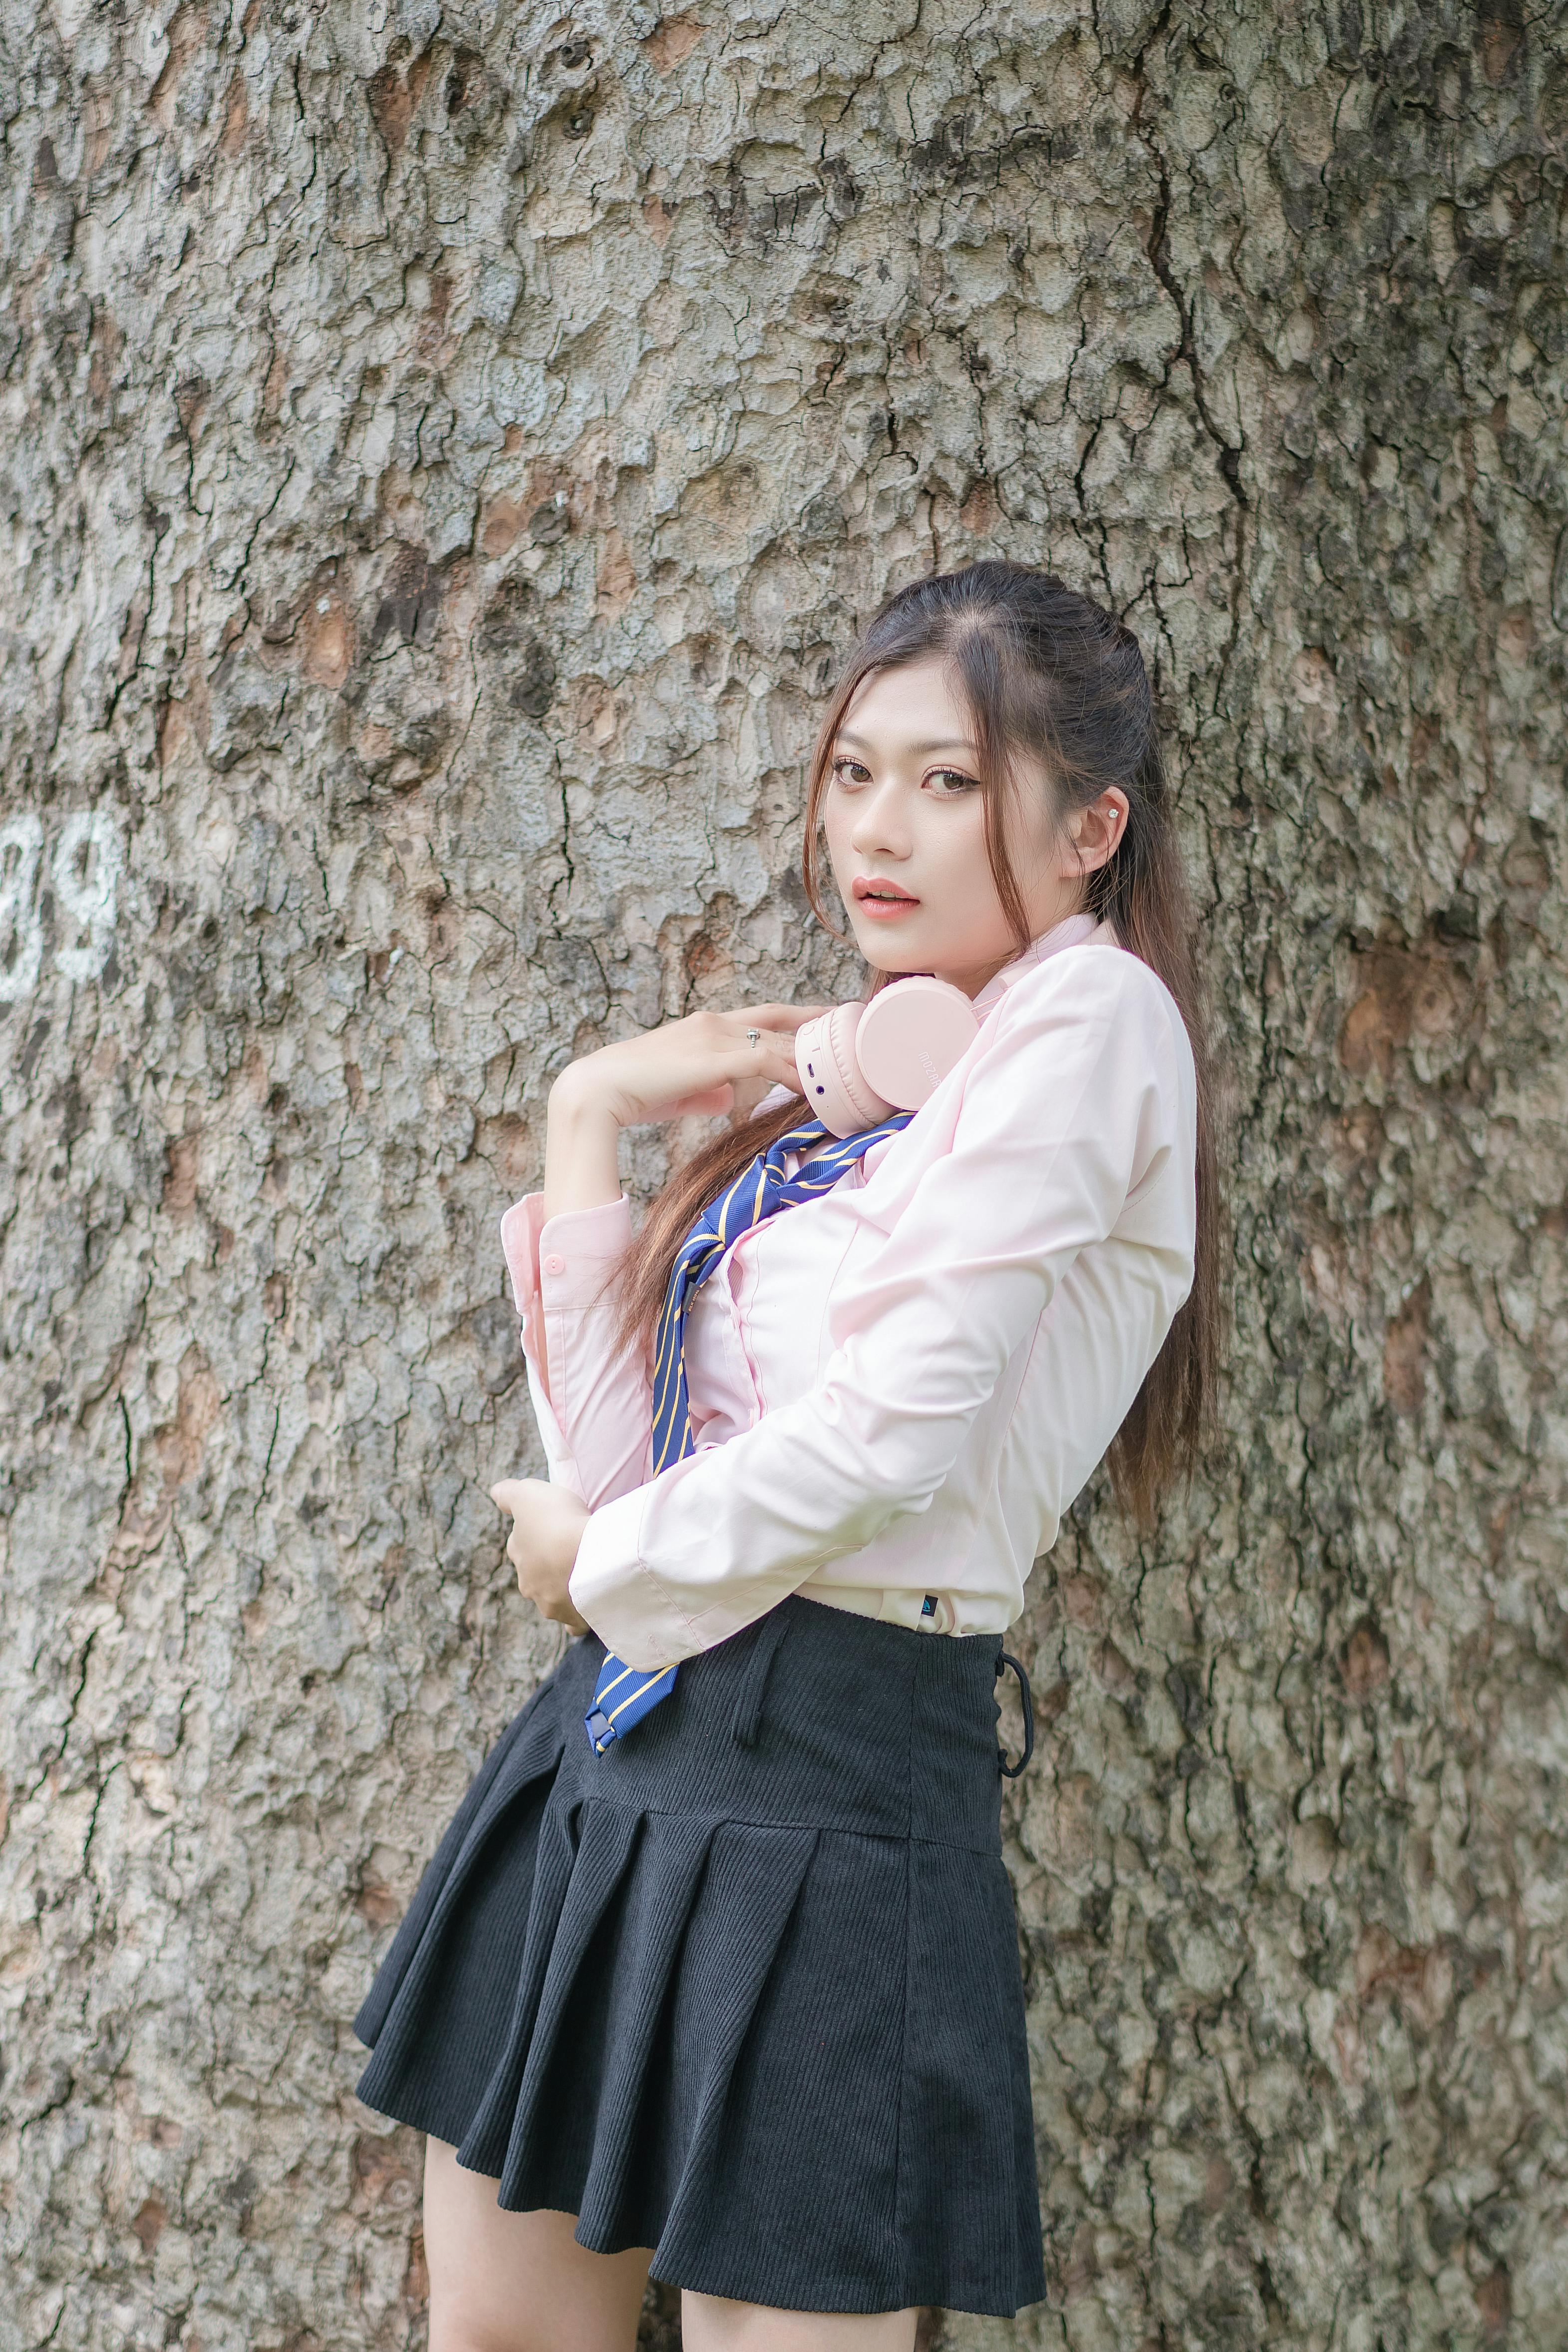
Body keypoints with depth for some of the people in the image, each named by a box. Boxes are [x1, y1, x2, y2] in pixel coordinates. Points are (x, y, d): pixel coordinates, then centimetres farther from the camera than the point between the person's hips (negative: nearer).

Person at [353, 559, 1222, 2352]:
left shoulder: (1088, 1014, -8)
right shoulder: (831, 1078, 16)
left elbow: (897, 1432, -19)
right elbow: (619, 1461, 6)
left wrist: (607, 1559, -3)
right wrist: (592, 1119, 2)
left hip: (824, 1749, -8)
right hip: (621, 1729, 9)